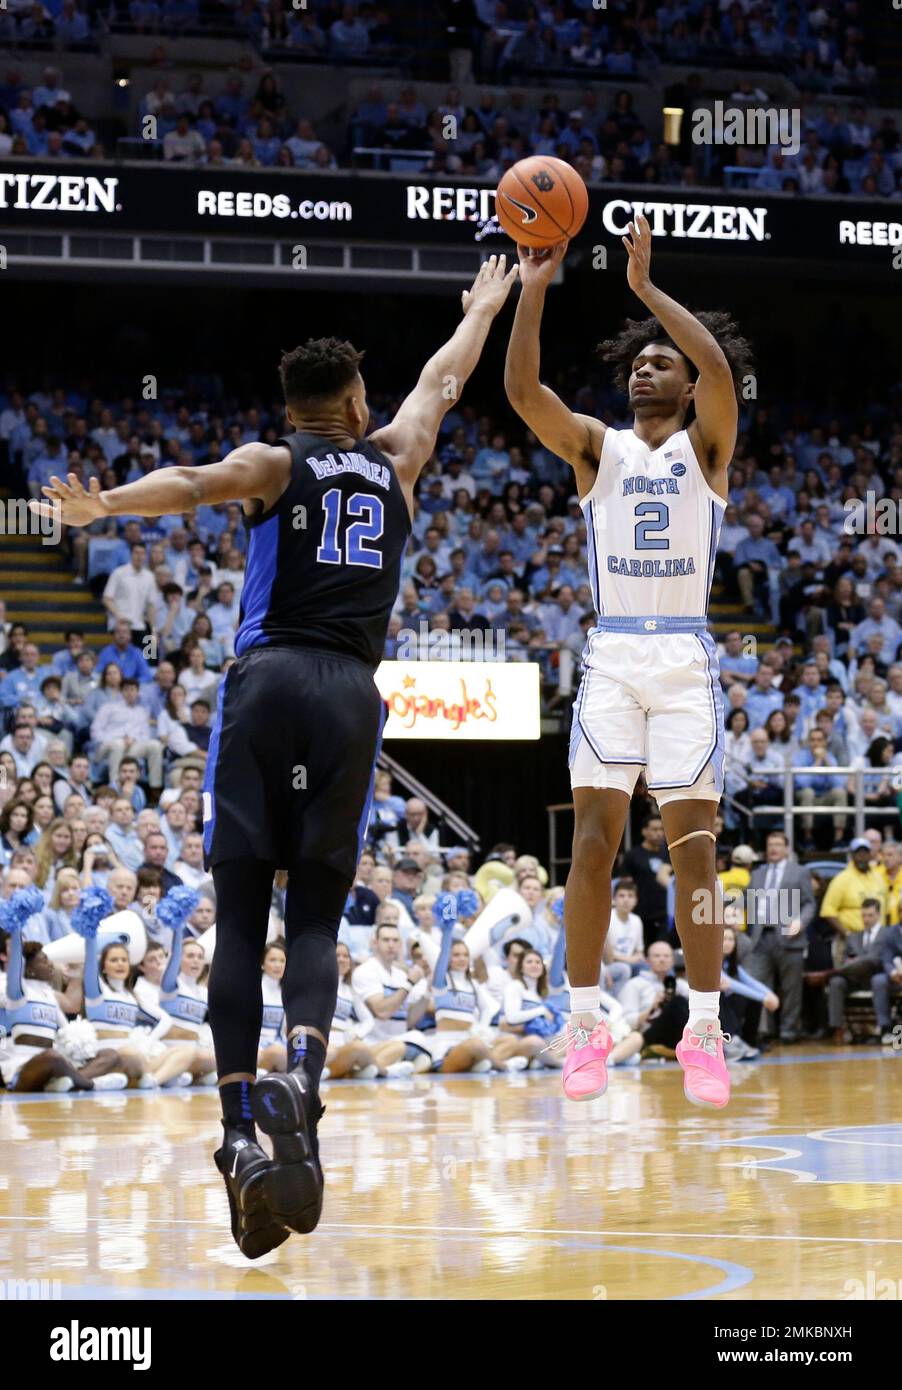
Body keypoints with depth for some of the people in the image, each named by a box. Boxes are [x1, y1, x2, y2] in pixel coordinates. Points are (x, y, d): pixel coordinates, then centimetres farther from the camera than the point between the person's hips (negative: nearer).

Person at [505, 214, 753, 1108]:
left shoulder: (705, 446, 6)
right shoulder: (596, 447, 10)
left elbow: (719, 365, -15)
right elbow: (522, 389, -6)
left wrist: (646, 287, -17)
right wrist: (533, 289, -16)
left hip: (686, 663, -2)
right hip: (611, 658, 2)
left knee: (693, 847, -3)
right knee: (593, 839, -4)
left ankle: (703, 1034, 0)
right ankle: (585, 1024, 3)